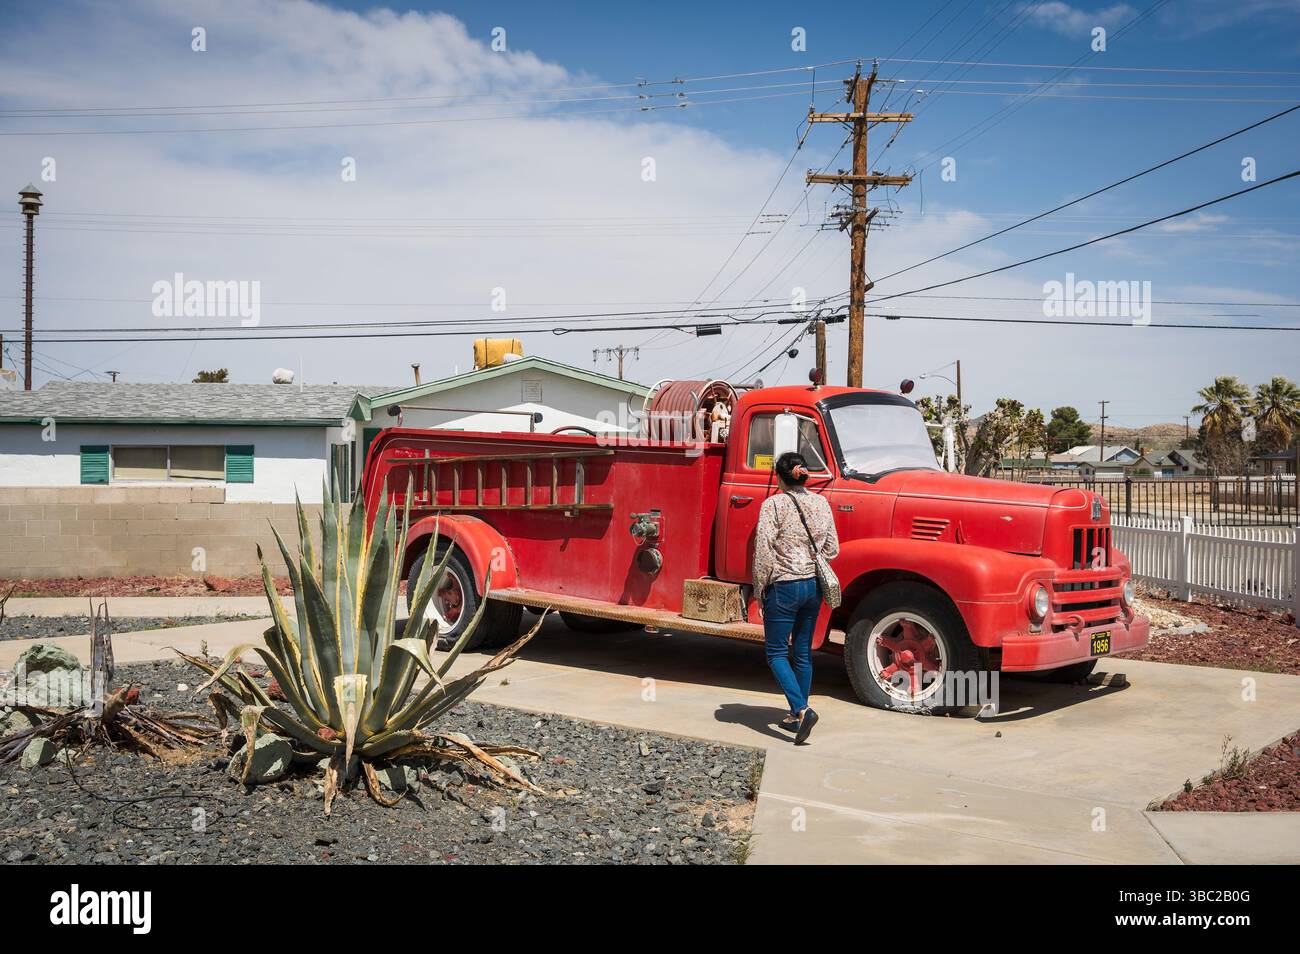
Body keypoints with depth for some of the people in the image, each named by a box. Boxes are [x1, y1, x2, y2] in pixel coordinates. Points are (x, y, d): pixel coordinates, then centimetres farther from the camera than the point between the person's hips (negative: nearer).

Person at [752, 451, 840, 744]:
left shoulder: (774, 504, -12)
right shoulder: (821, 503, 5)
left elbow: (763, 550, -15)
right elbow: (832, 549, 9)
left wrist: (760, 589, -5)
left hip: (784, 587, -6)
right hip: (814, 586, 6)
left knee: (776, 652, 5)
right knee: (803, 652, 15)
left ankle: (801, 709, -12)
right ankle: (798, 716, 21)